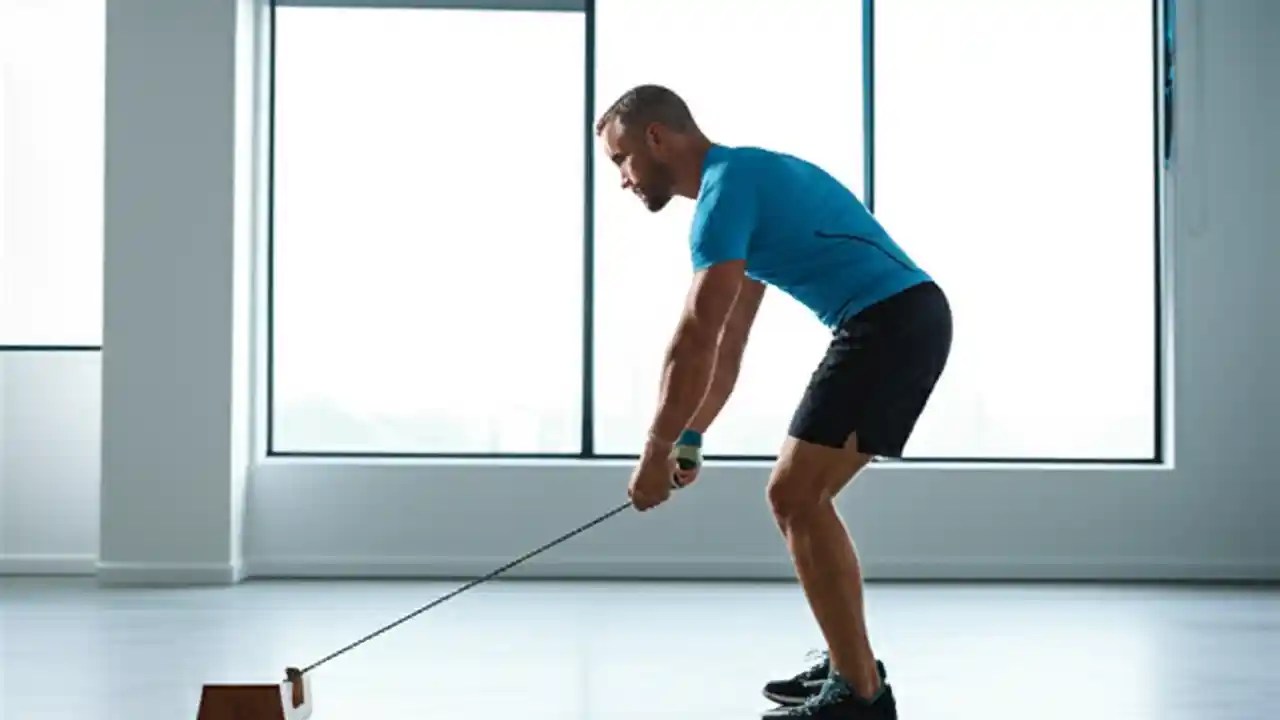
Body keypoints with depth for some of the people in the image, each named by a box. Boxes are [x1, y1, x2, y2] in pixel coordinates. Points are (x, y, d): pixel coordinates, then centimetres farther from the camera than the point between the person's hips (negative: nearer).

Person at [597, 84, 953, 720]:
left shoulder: (726, 186, -10)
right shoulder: (740, 179, 22)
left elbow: (695, 340, -15)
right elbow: (727, 345, 25)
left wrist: (656, 451, -8)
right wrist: (688, 440, 25)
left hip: (891, 323, -10)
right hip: (906, 321, 10)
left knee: (795, 496, -10)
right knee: (801, 497, 14)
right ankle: (851, 667, 20)